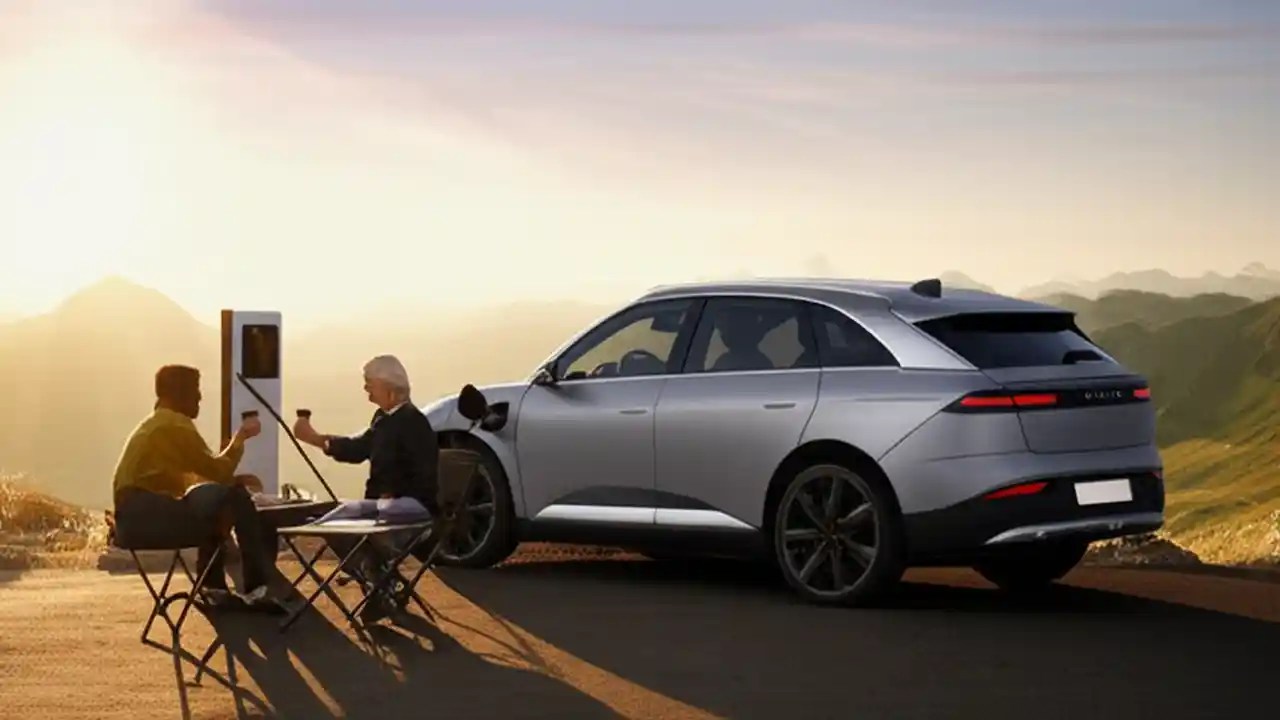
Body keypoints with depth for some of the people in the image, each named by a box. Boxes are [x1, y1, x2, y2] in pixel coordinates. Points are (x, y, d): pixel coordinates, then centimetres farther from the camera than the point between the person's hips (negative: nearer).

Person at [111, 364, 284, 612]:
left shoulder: (158, 424, 22)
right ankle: (255, 588, -4)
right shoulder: (175, 425, -9)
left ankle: (214, 587, 21)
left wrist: (231, 480, 11)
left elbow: (183, 480, 23)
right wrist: (239, 439, 7)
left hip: (136, 515, 10)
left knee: (213, 501, 25)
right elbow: (216, 469, -8)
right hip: (146, 516, -10)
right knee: (233, 500, -10)